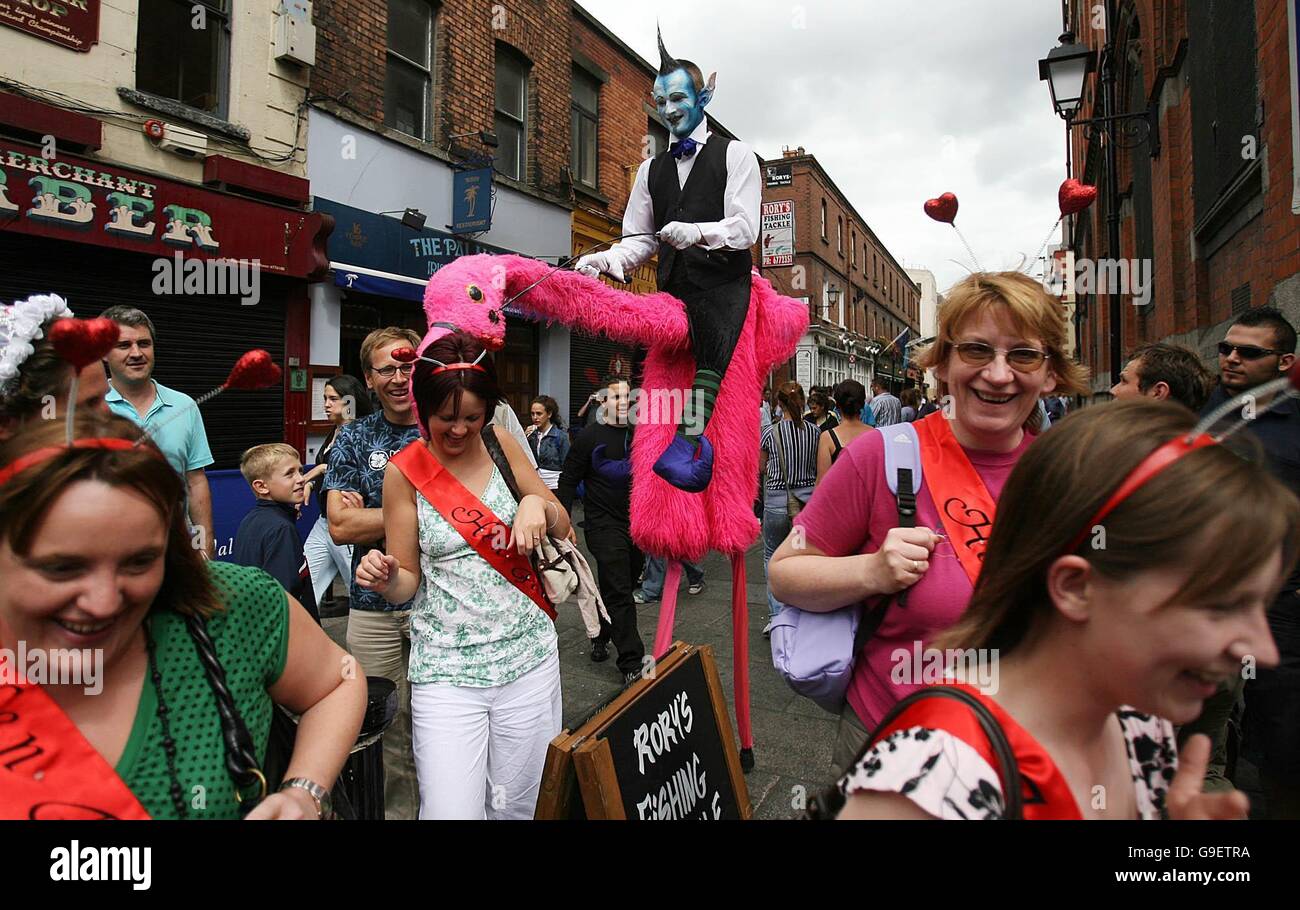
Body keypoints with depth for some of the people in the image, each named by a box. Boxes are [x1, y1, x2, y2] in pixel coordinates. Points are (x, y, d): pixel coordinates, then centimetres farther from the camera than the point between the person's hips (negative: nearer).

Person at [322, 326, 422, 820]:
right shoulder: (354, 439, 5)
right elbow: (340, 527, -5)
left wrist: (371, 515, -11)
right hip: (374, 607, 1)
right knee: (386, 729, 8)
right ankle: (396, 810, 27)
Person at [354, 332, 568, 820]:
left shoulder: (500, 443, 1)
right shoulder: (404, 471, -5)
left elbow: (562, 528, 7)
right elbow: (408, 583, 0)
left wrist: (538, 504, -14)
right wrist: (386, 578, -22)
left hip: (527, 656, 2)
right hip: (446, 669, -2)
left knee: (517, 806, 12)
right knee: (452, 811, -7)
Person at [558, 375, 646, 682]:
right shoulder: (590, 436, -8)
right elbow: (569, 480, -6)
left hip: (637, 523, 6)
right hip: (604, 523, -6)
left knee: (620, 586, 17)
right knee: (619, 593, -7)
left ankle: (600, 636, 38)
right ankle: (631, 663, -3)